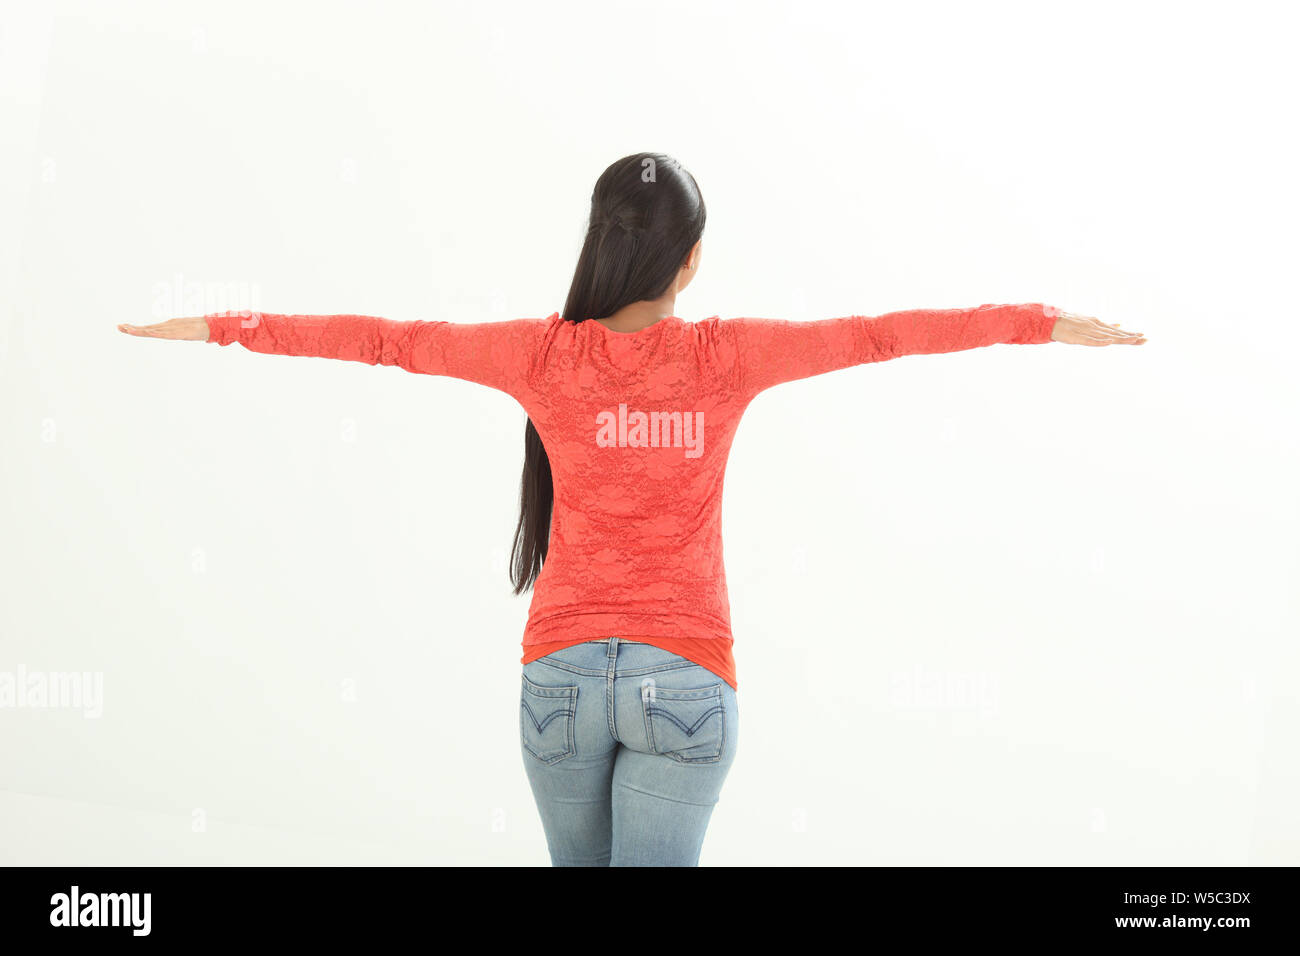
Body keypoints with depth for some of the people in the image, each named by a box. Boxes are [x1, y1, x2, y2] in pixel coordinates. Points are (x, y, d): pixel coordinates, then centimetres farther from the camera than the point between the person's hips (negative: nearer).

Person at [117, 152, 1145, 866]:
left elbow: (385, 339, -1)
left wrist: (224, 327, 8)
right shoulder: (726, 357, -7)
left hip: (563, 670, 2)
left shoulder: (545, 354, -6)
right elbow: (880, 333, -1)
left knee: (584, 864, 22)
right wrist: (1048, 322, 6)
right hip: (687, 676, -2)